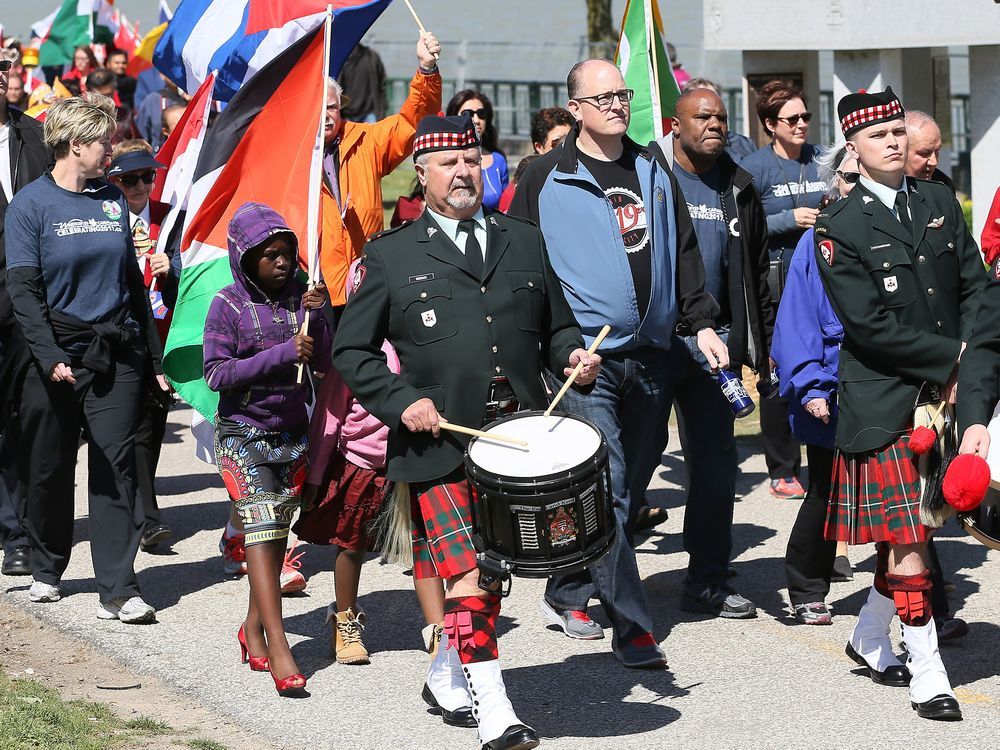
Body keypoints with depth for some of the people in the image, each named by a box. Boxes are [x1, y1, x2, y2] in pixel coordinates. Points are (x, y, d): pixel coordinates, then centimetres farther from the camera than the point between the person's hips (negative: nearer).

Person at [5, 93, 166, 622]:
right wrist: (50, 356, -20)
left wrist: (156, 357, 15)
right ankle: (47, 569, 29)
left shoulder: (113, 200, 10)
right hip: (57, 355, -3)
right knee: (49, 469, 9)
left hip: (116, 355, 3)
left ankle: (118, 590, -7)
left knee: (115, 468, -5)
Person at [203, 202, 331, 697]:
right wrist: (280, 354, -21)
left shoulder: (299, 295, 2)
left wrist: (317, 317, -16)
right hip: (244, 435, -4)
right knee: (261, 529, -13)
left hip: (293, 433, 5)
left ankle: (254, 627, 28)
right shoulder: (228, 305, -7)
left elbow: (324, 363, 1)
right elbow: (216, 373, -13)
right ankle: (278, 650, -18)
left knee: (279, 530, 11)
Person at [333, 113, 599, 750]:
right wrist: (401, 401, -9)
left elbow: (557, 325, 22)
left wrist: (573, 355, 0)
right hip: (440, 445, -4)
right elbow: (351, 351, 5)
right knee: (465, 573, -13)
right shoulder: (391, 256, 4)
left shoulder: (525, 242, 15)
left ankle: (448, 677, 32)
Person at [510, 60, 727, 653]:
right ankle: (633, 626, -12)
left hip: (651, 356, 6)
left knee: (631, 488, 10)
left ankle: (568, 594, 25)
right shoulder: (545, 180, -1)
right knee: (607, 492, -13)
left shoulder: (653, 173, 14)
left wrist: (702, 323, 9)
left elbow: (684, 252, 19)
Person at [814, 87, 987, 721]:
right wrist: (948, 356, -13)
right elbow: (870, 325, -13)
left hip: (945, 393, 5)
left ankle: (870, 637, 28)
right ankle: (927, 674, -1)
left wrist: (964, 362, -6)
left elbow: (975, 287, 9)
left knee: (918, 524, 10)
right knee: (904, 533, -6)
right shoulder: (840, 228, -7)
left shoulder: (940, 202, 10)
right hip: (885, 400, -5)